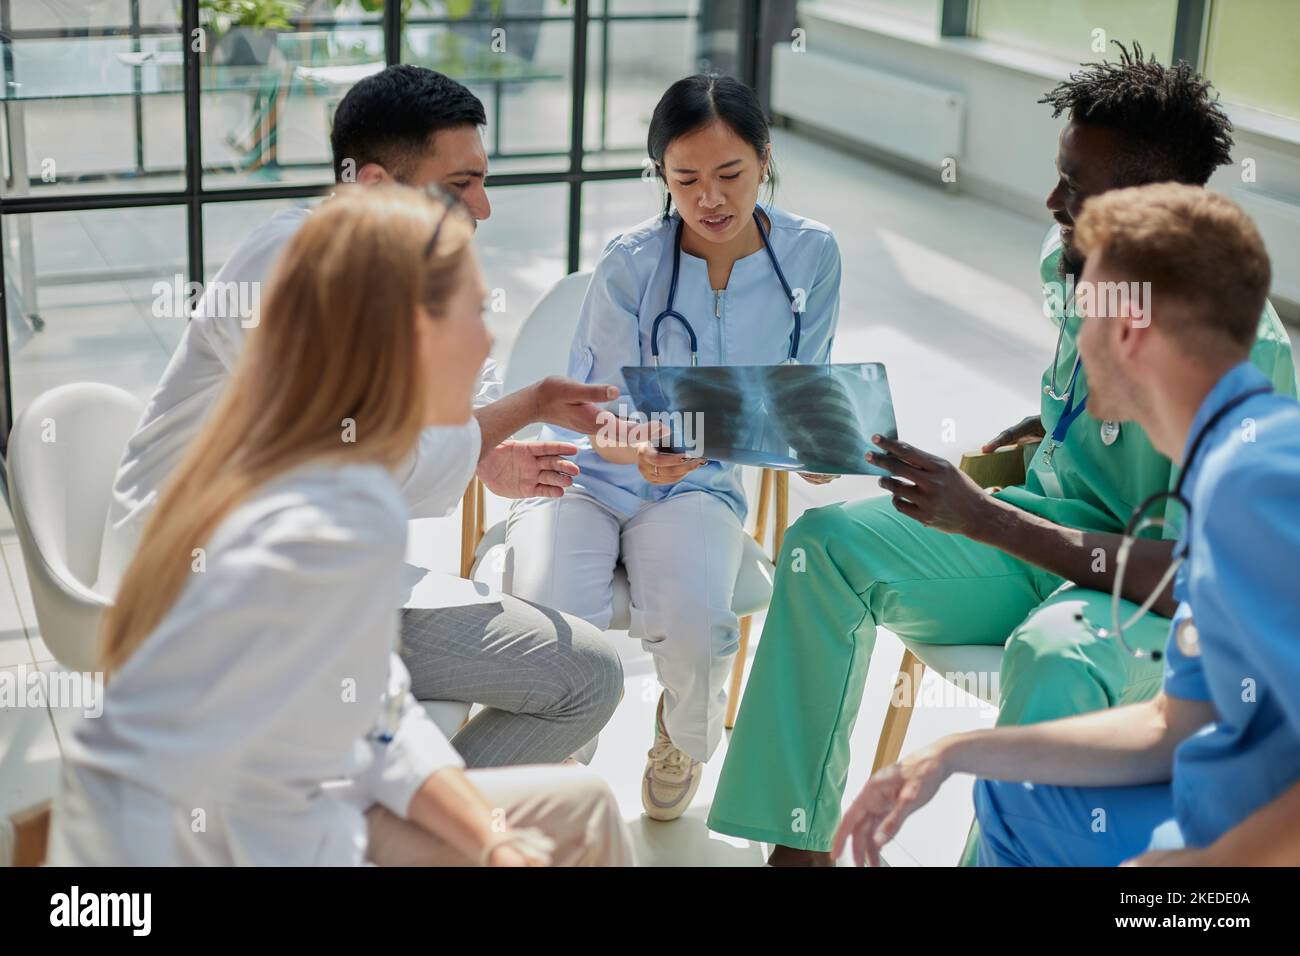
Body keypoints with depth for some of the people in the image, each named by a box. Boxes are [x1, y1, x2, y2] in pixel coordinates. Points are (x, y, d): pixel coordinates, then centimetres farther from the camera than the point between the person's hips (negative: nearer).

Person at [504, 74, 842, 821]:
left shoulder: (812, 255, -4)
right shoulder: (631, 264, -12)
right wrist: (636, 450, -33)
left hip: (699, 486, 2)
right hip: (586, 477, -1)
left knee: (693, 619, -30)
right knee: (552, 616, -30)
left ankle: (687, 738, 9)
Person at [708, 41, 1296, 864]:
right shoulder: (1073, 265, 1)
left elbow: (1196, 573, -28)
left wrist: (980, 518, -31)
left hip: (1169, 597, -7)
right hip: (1054, 526, 8)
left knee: (1053, 656, -42)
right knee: (826, 542, -12)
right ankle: (800, 846, -11)